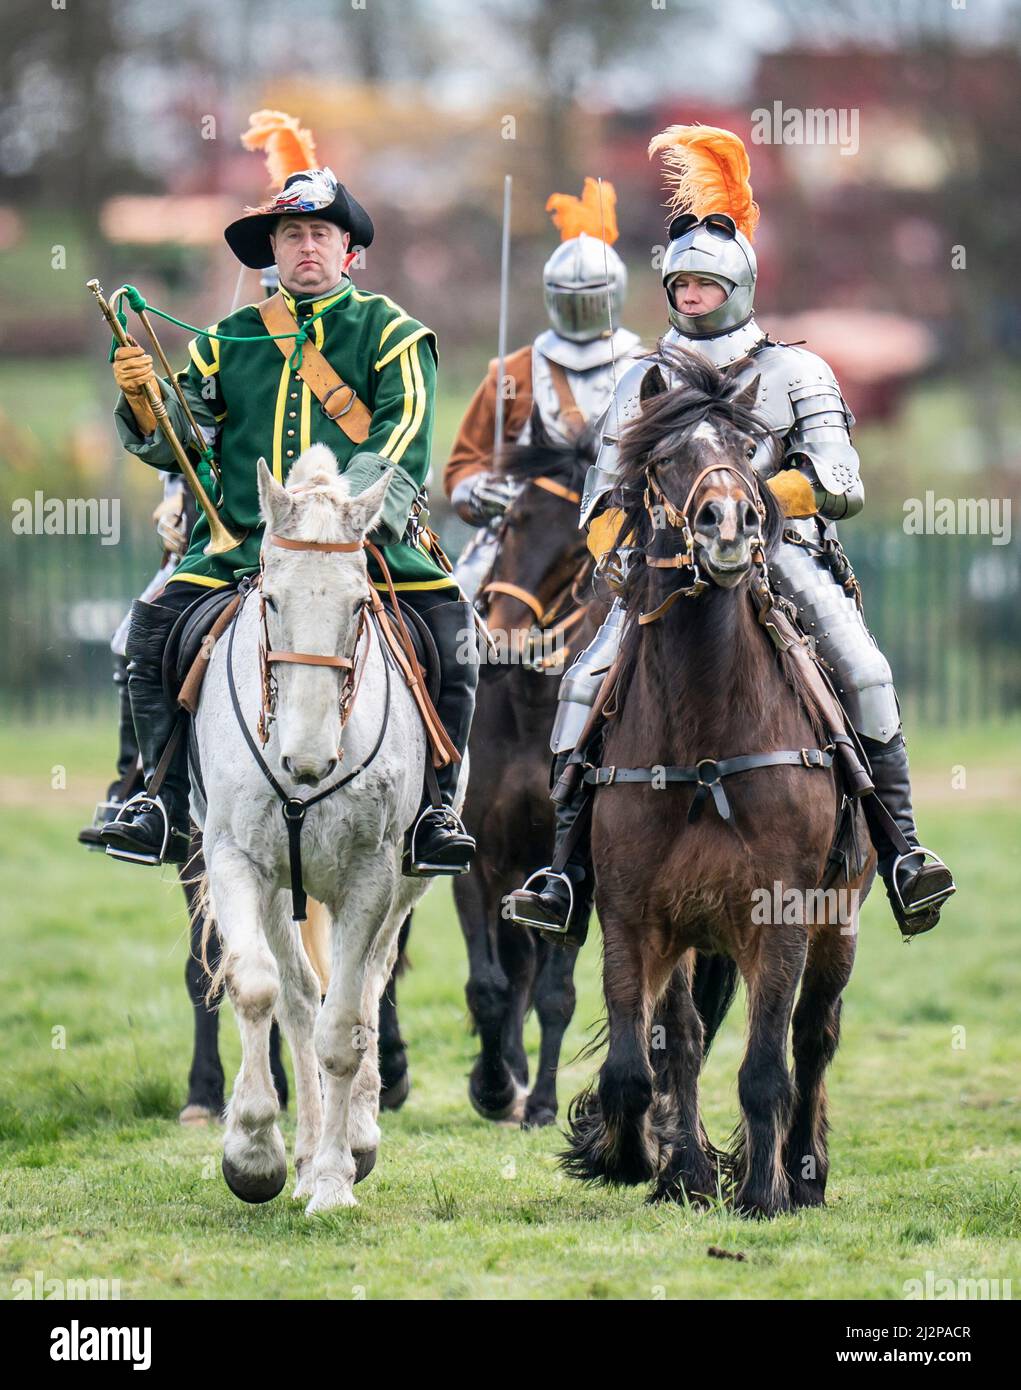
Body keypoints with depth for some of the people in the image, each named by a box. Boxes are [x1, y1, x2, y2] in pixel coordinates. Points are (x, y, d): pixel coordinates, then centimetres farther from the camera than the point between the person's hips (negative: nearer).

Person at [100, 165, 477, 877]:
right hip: (245, 544, 2)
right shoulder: (229, 340, 17)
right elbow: (182, 440, 15)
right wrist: (145, 398, -8)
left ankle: (433, 811, -12)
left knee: (450, 628, -24)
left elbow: (403, 437, -5)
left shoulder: (390, 332, 8)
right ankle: (167, 804, -8)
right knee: (154, 627, -19)